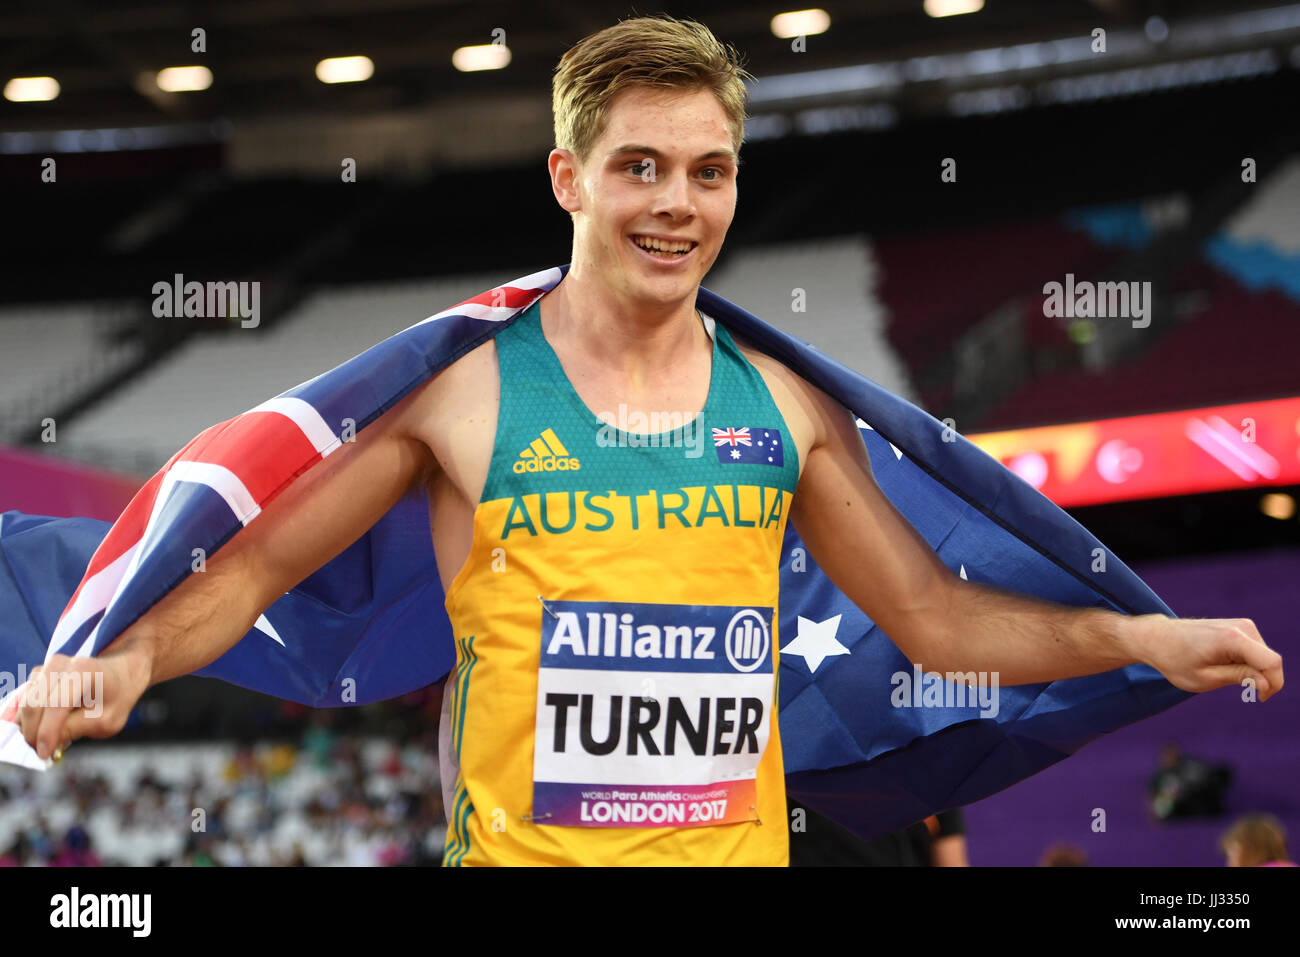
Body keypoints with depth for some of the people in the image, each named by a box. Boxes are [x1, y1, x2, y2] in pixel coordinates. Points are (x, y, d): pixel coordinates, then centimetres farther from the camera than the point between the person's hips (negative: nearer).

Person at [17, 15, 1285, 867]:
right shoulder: (459, 388, -4)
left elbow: (938, 617, 12)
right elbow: (258, 565, -1)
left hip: (738, 847, 3)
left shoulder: (784, 409, 6)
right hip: (519, 848, -3)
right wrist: (128, 661, -20)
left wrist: (1144, 640, -2)